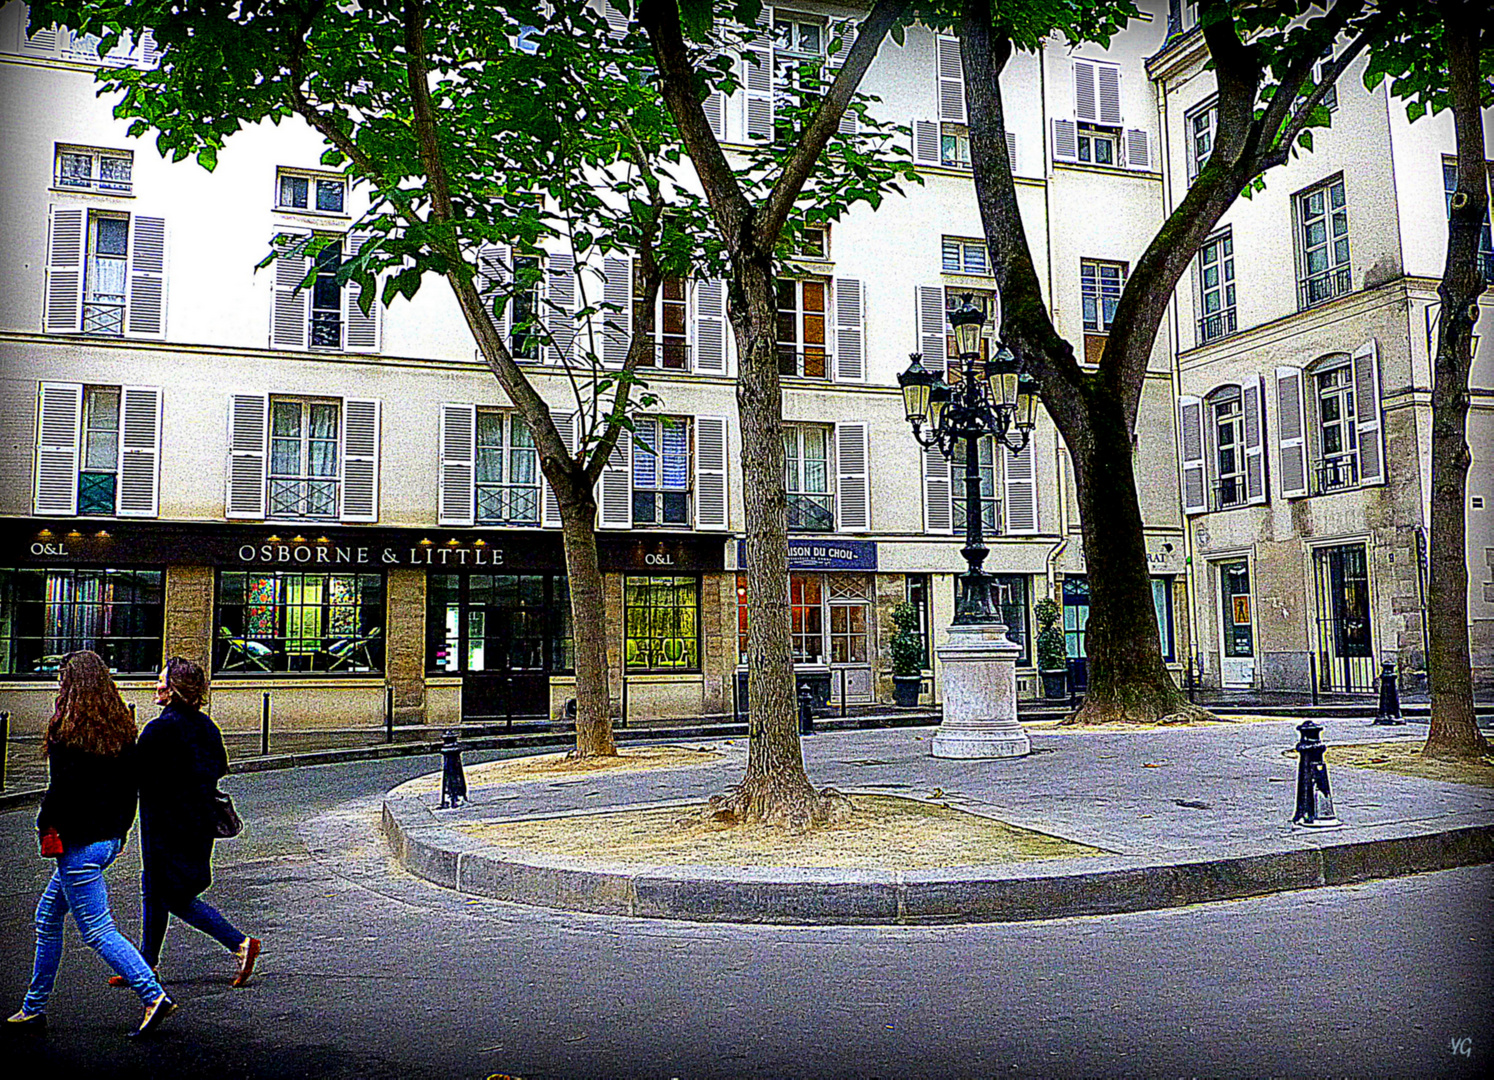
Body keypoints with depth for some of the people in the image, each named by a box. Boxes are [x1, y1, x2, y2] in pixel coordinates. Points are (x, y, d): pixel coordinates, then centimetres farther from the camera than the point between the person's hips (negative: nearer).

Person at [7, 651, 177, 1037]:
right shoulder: (120, 727, 6)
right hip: (110, 839, 8)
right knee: (48, 915, 22)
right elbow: (130, 785, 10)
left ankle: (154, 995, -14)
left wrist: (45, 826, -1)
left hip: (79, 844, -8)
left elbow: (61, 789, -18)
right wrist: (119, 831, 17)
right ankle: (34, 1008, 30)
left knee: (98, 930, -5)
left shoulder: (66, 729, -15)